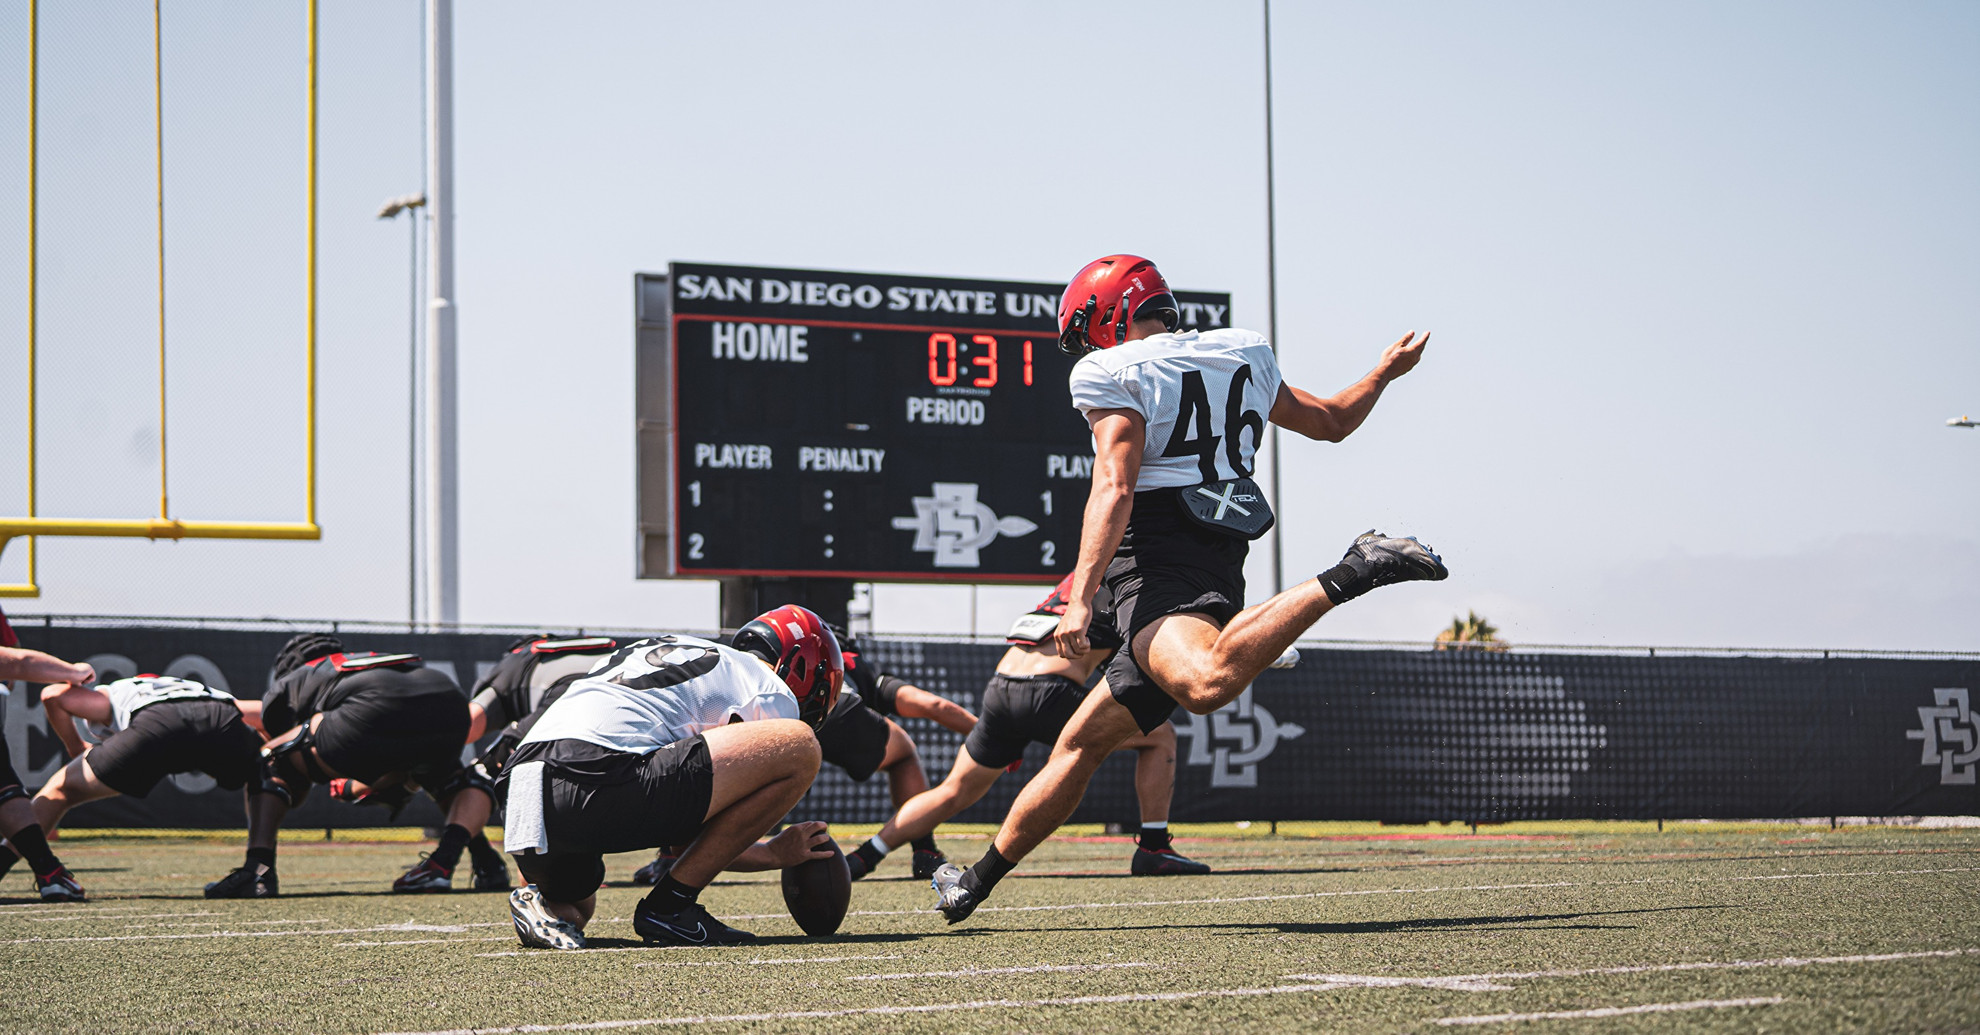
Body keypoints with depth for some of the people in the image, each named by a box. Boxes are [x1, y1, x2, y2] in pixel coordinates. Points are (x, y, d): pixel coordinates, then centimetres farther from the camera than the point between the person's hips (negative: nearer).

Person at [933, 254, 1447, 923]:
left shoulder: (1114, 373, 0)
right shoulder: (1244, 354, 20)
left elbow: (1114, 490, -14)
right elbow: (1330, 421, 33)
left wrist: (1080, 598, -19)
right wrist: (1387, 371, 53)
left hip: (1158, 569, -9)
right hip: (1221, 581, 9)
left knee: (1208, 684, -39)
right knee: (1081, 742, 16)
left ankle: (1346, 578, -34)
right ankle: (979, 880, 21)